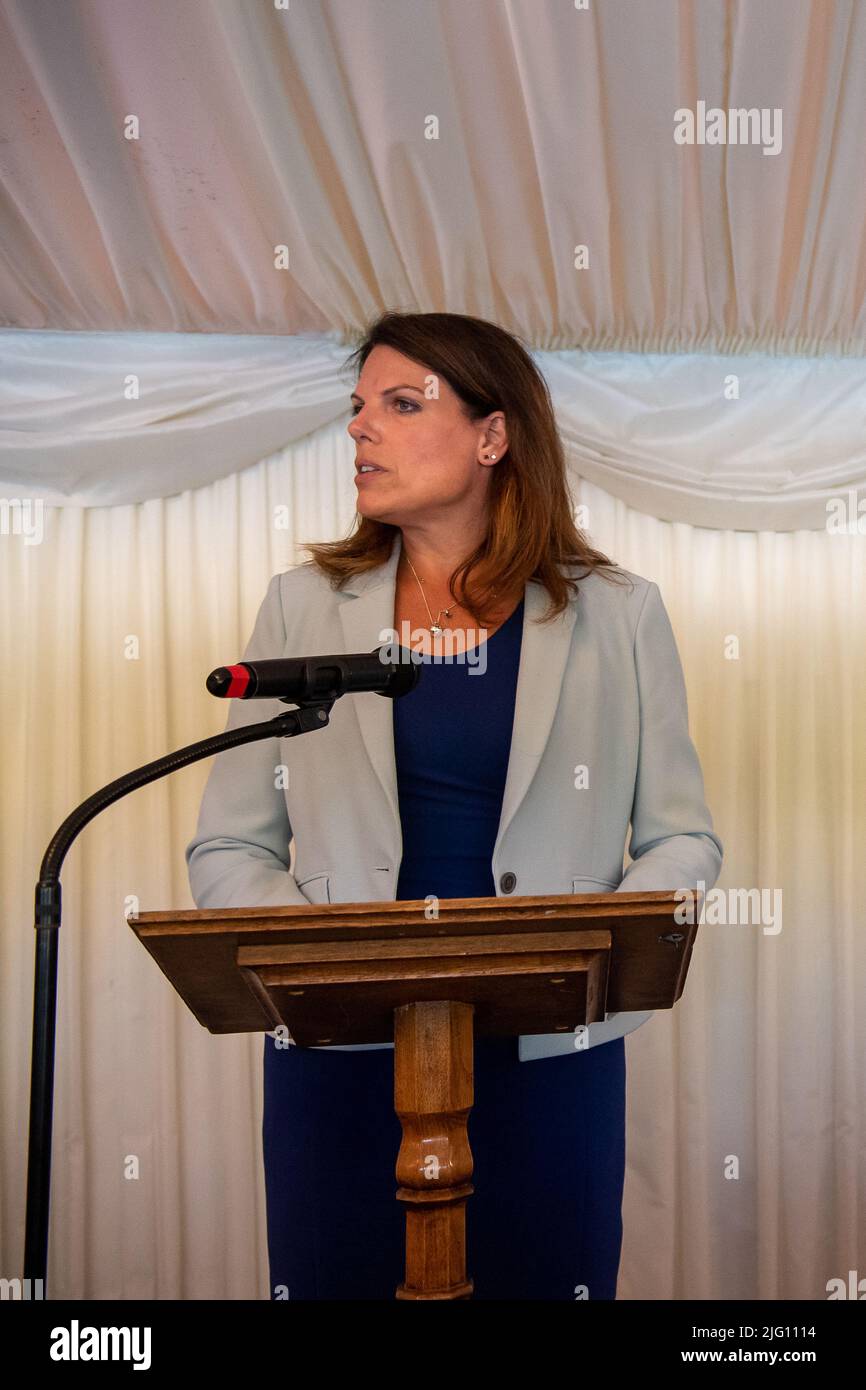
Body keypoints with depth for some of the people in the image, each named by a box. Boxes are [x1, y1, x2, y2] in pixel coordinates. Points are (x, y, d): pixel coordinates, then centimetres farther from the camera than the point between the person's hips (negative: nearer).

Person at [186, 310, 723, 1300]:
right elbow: (227, 848, 5)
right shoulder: (304, 605, 6)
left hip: (550, 1052, 0)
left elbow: (682, 839, 5)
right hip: (341, 1054, 1)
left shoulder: (617, 614, 4)